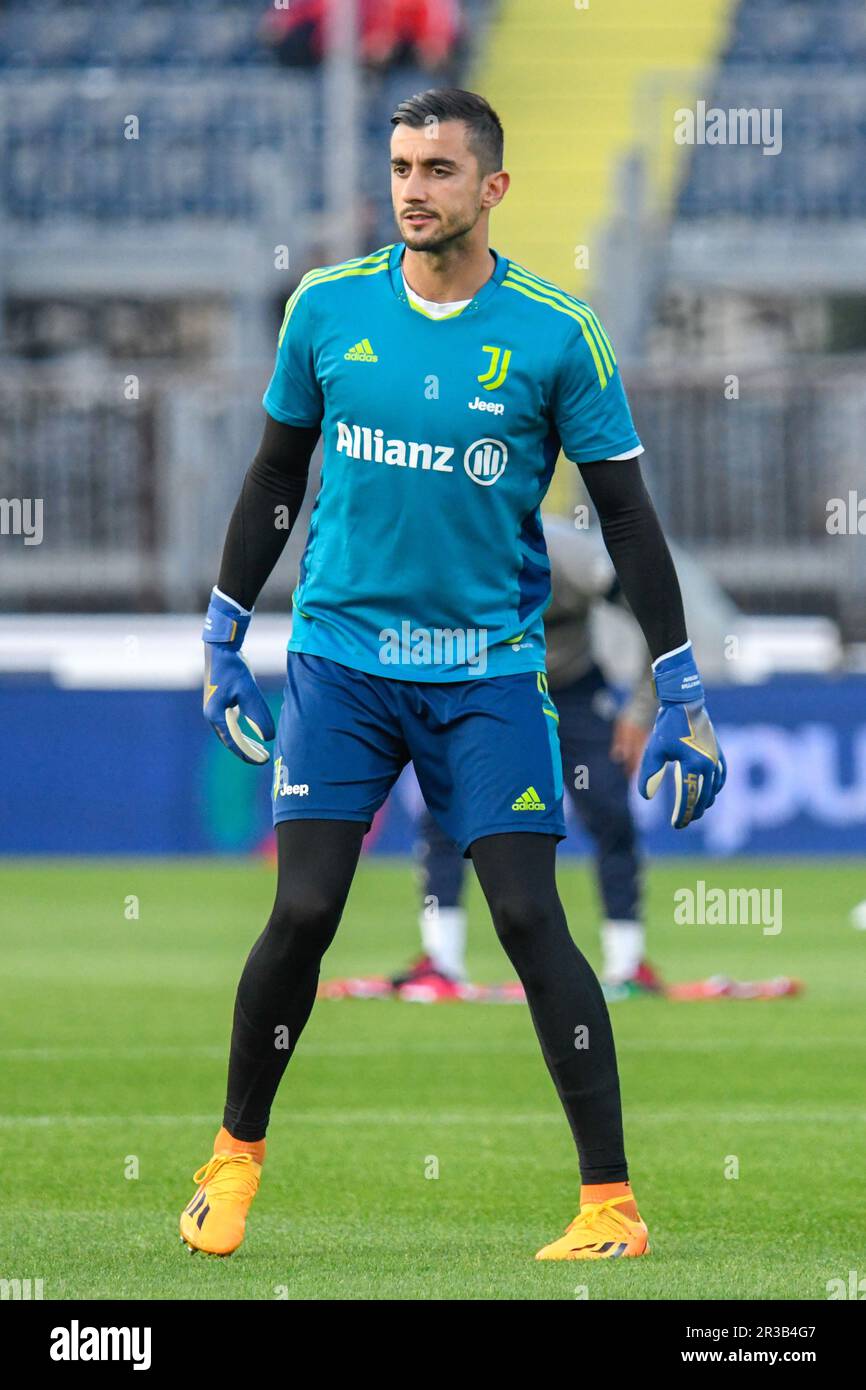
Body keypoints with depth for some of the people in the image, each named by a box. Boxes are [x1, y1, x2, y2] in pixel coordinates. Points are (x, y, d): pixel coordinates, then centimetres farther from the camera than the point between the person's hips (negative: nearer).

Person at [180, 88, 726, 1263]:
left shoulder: (557, 333, -5)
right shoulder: (326, 307, 1)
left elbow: (625, 513, 0)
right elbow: (277, 473, 14)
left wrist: (680, 699, -3)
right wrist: (223, 635, 13)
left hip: (490, 668, -1)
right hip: (339, 657, 2)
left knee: (530, 920, -9)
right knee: (303, 915, -5)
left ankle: (611, 1203, -5)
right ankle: (236, 1156, 16)